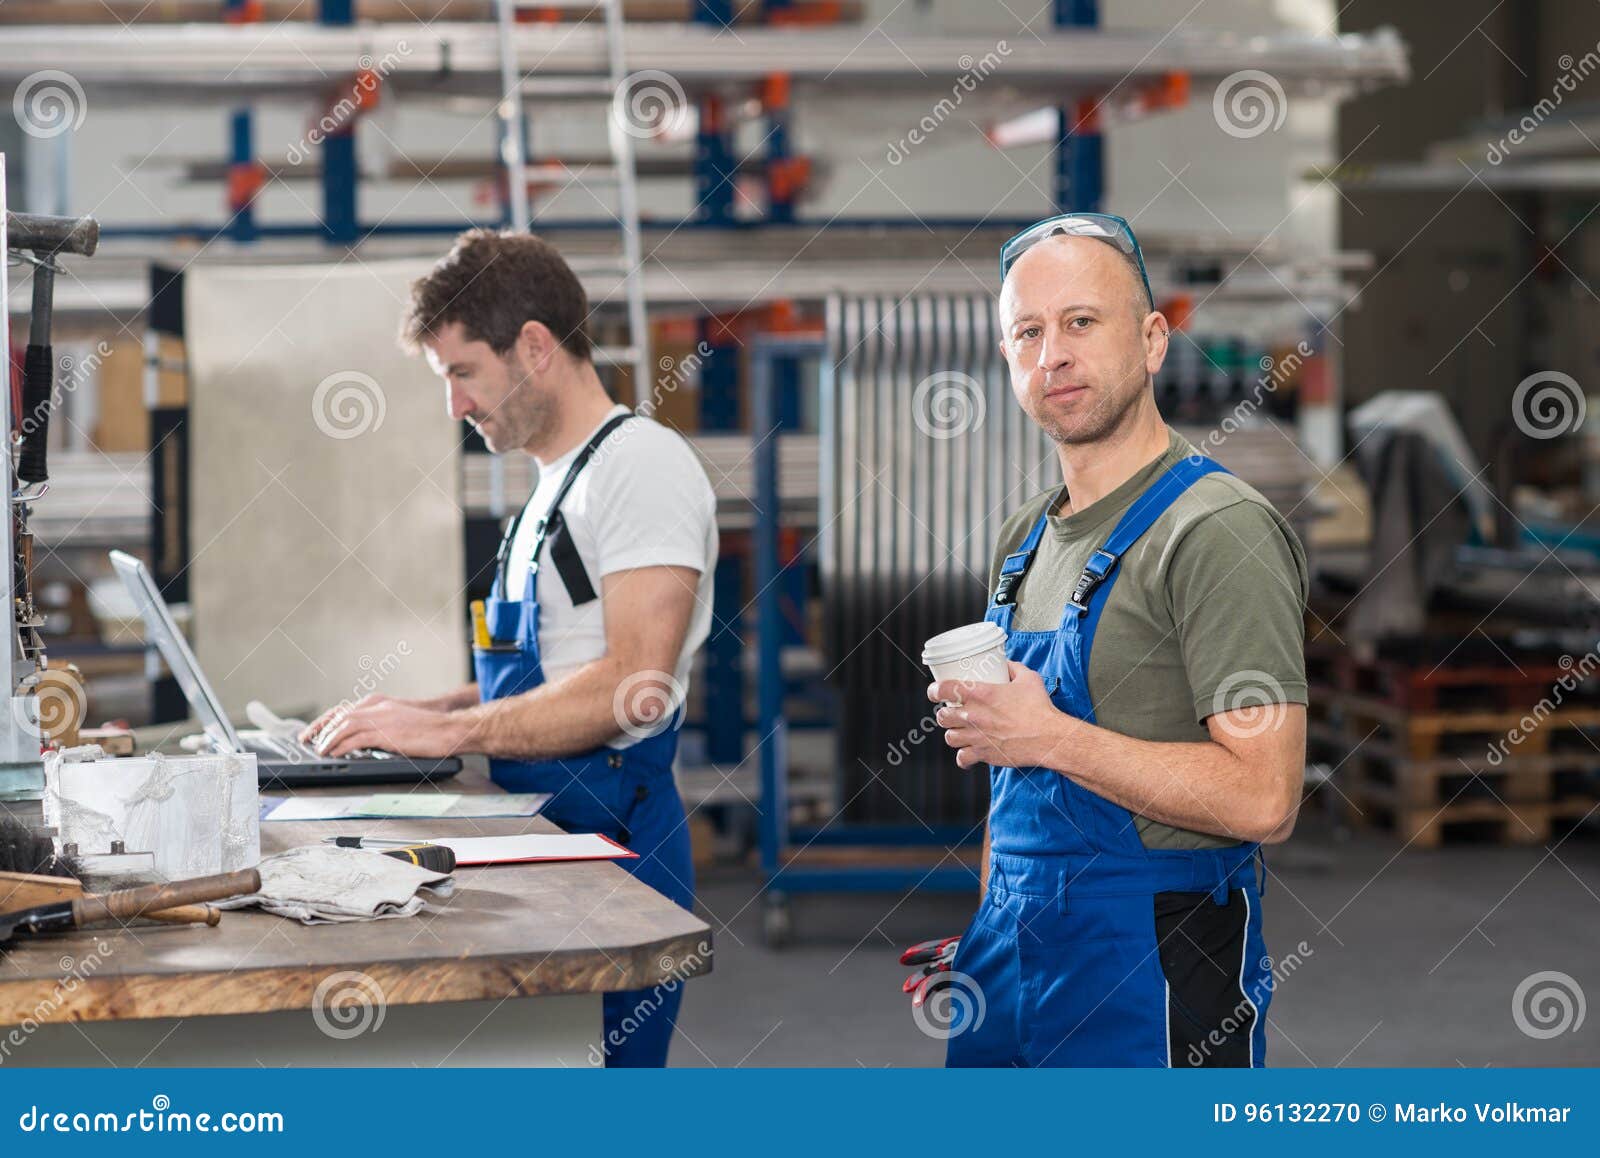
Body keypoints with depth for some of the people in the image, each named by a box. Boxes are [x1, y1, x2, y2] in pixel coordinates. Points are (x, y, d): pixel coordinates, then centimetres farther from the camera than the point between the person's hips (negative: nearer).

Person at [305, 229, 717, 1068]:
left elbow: (633, 685, -21)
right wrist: (419, 715, 12)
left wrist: (449, 729, -18)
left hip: (611, 840, -9)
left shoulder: (642, 464, -11)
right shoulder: (553, 488, 20)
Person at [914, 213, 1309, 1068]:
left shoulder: (1218, 531, -13)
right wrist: (984, 939, 16)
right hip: (1018, 954, 7)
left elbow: (1263, 797, -22)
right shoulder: (1027, 540, 13)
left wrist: (1051, 737, -21)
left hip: (1155, 966, -7)